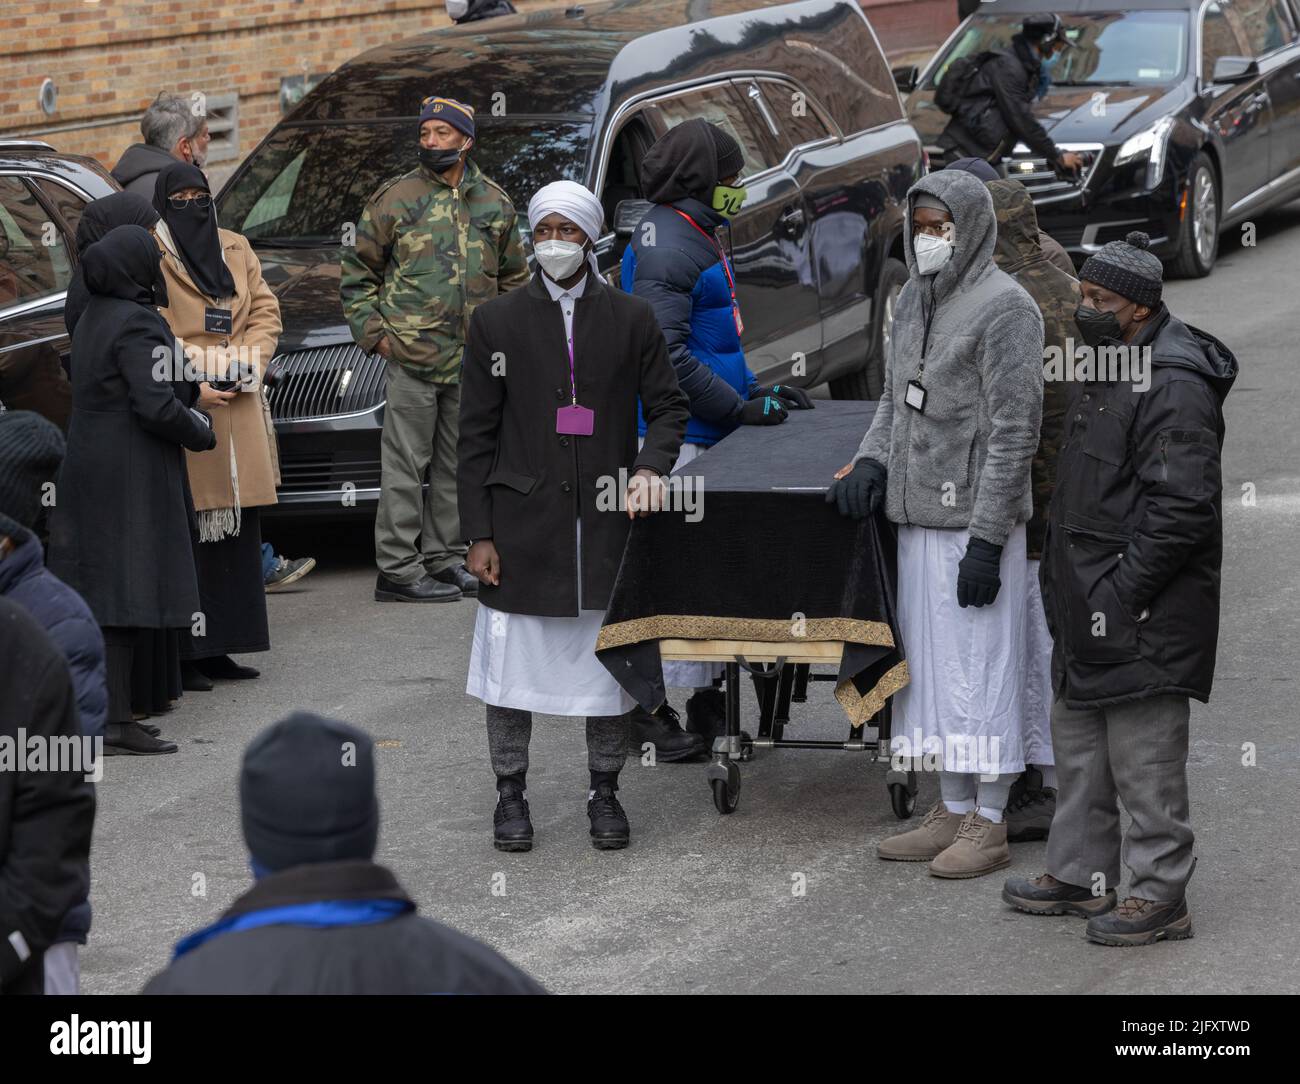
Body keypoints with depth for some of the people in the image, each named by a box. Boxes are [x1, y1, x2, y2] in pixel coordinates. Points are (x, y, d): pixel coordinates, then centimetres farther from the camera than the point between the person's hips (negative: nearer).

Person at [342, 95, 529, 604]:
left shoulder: (494, 203, 11)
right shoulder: (396, 198, -1)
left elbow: (514, 276, 22)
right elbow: (357, 272, 3)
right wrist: (373, 332, -5)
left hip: (474, 363, 5)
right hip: (411, 355, -5)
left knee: (458, 464, 11)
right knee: (405, 465, -5)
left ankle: (444, 558, 21)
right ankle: (398, 568, -4)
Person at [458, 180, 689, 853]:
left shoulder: (632, 320, 5)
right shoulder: (496, 323, 3)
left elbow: (667, 407, 10)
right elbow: (476, 435, 3)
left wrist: (651, 465, -11)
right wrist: (479, 534, -2)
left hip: (606, 520, 1)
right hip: (524, 522, -1)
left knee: (609, 662, 5)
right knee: (512, 665, 2)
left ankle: (604, 793, 18)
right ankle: (511, 794, 14)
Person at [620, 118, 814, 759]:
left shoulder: (695, 238, 19)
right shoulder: (666, 245, -15)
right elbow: (667, 352, -22)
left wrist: (758, 391, 17)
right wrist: (739, 406, -18)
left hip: (705, 439, 10)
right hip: (673, 440, -10)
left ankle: (706, 700, 17)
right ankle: (642, 706, -2)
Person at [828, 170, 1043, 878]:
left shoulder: (1004, 308, -13)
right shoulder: (914, 300, 13)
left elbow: (1014, 432, -16)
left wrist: (987, 539, -18)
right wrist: (871, 463, 4)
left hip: (974, 522, -8)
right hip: (917, 516, 8)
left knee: (979, 665, -3)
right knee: (931, 663, 13)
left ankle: (989, 826, 5)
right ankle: (953, 812, 22)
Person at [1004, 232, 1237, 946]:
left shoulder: (1173, 388, -20)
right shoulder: (1105, 368, 14)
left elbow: (1181, 507, -24)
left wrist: (1118, 590, -22)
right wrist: (1061, 573, 20)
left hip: (1143, 616, -11)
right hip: (1090, 606, 11)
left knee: (1144, 756, -4)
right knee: (1078, 745, 18)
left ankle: (1161, 895, 5)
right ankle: (1081, 875, 30)